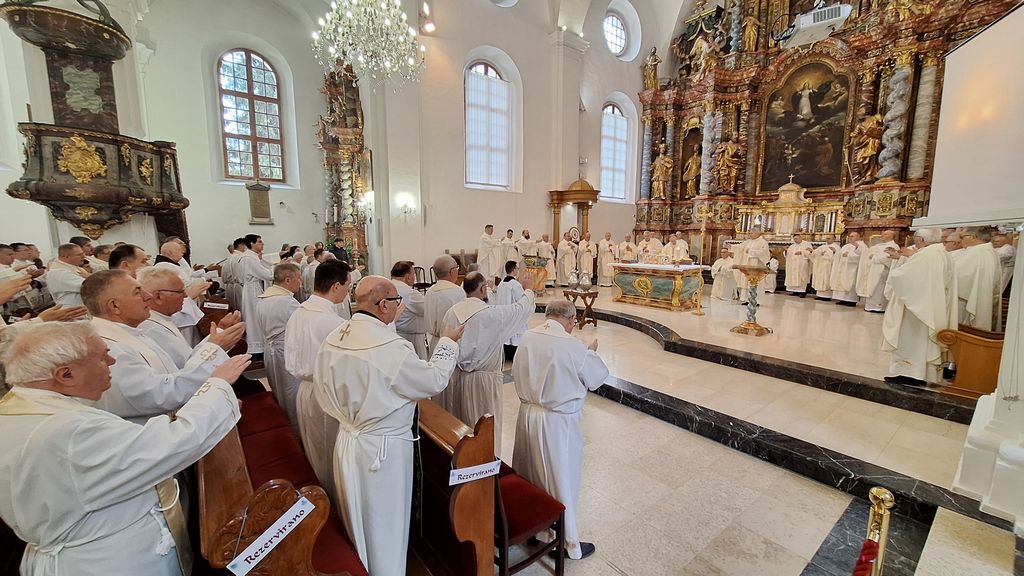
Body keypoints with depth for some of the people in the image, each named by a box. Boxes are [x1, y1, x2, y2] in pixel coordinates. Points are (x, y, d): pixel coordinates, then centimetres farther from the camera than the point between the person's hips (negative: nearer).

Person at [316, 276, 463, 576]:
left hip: (346, 443, 8)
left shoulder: (332, 340, -4)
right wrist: (447, 342, -2)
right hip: (384, 450, -7)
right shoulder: (392, 346, -28)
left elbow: (324, 395, 6)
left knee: (356, 523, 27)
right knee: (385, 526, 15)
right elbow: (434, 380, -15)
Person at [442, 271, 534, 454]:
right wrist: (528, 288, 14)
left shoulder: (452, 312, -5)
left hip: (458, 375, 6)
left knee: (462, 423, 22)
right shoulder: (492, 313, -21)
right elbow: (521, 308, -6)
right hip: (484, 378, -6)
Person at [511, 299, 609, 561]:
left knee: (529, 476, 24)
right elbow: (598, 377, -7)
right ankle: (569, 543, 31)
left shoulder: (527, 338, -7)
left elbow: (516, 374, 6)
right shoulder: (573, 346, -22)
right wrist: (591, 352, 9)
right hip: (558, 422, -5)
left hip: (528, 415, 6)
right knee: (561, 480, 12)